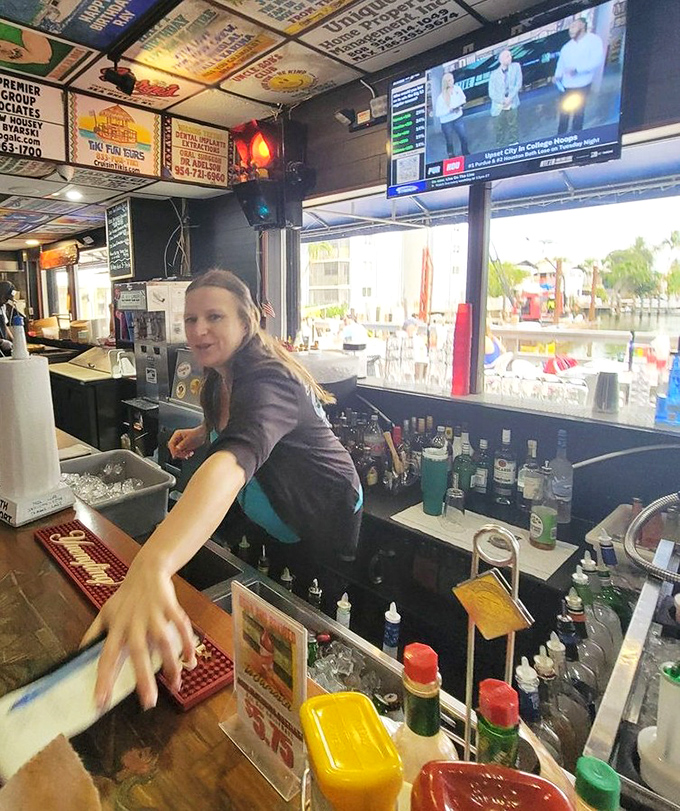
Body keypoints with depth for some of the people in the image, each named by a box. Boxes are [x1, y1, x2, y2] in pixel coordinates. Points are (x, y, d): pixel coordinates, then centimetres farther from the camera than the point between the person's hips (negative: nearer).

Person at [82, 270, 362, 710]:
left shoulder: (266, 383, -36)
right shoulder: (222, 375, -5)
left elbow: (234, 460, -58)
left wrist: (151, 567, -72)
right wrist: (201, 433, -4)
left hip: (323, 521, -8)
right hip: (276, 517, 8)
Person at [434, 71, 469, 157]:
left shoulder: (457, 88, -10)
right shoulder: (441, 97, -23)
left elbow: (463, 98, 8)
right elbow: (438, 113, -22)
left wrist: (460, 106, -13)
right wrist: (450, 110, -30)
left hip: (458, 118, 4)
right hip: (446, 122, -4)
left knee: (464, 137, 9)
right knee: (450, 142, 9)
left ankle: (466, 154, 34)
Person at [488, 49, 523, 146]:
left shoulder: (516, 67, 9)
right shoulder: (494, 74, 7)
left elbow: (518, 84, 2)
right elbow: (491, 93, -1)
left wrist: (510, 98, -13)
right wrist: (502, 101, -14)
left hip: (512, 105, 0)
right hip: (498, 107, 0)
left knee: (513, 127, -2)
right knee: (499, 130, 4)